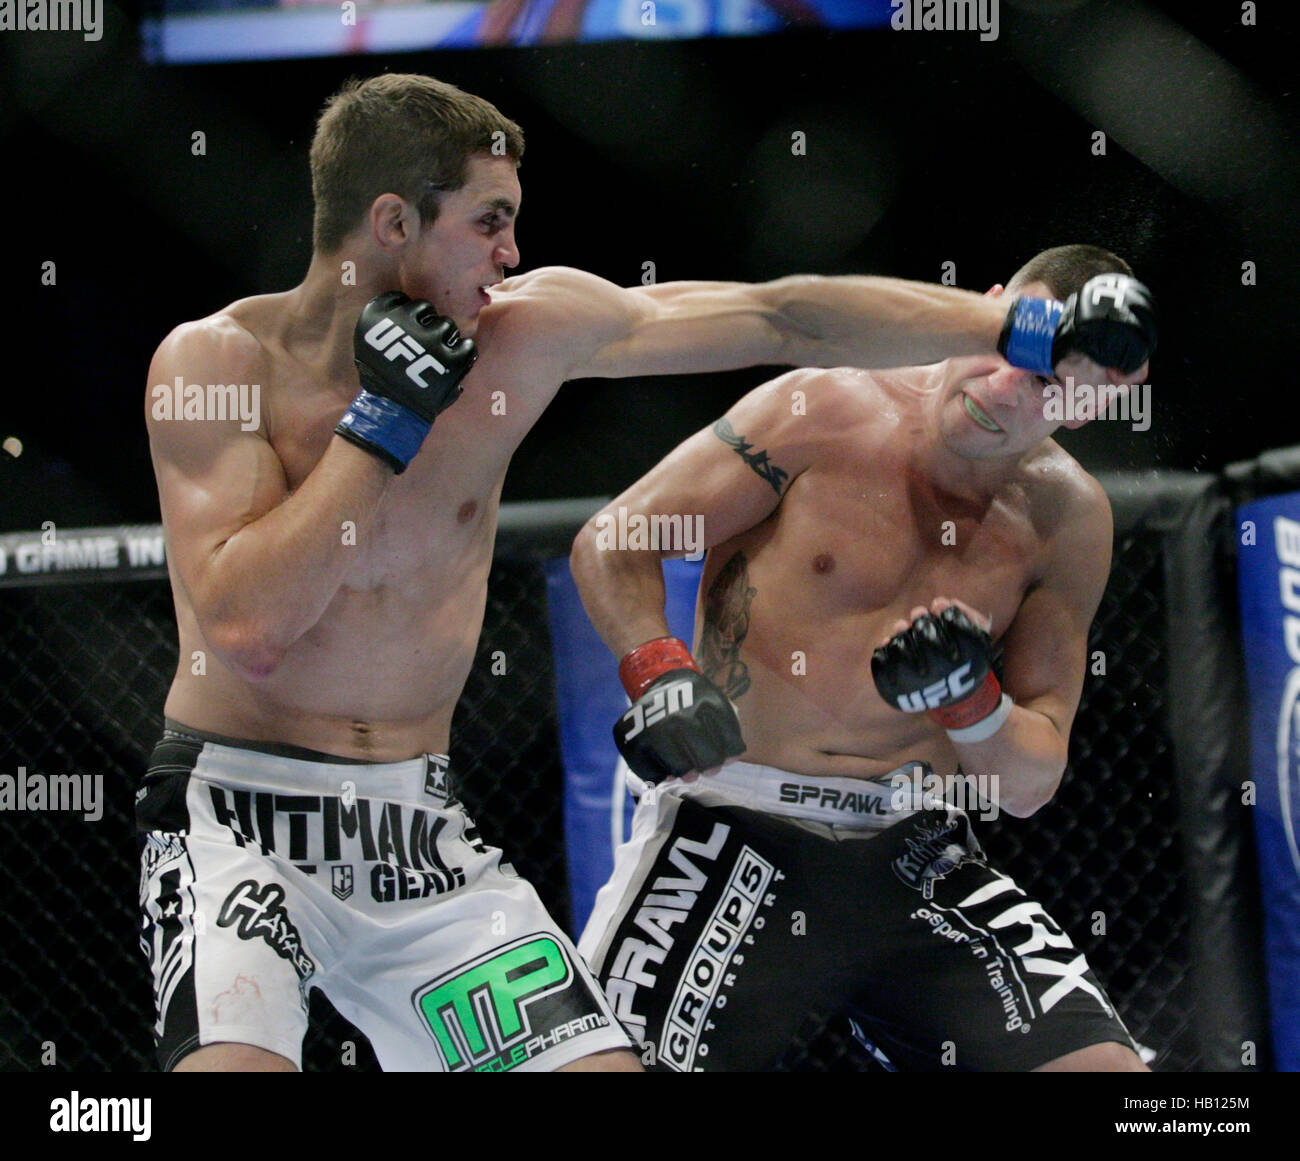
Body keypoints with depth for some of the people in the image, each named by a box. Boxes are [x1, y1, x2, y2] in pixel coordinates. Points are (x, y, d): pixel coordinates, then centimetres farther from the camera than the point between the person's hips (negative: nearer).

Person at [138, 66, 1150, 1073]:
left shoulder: (529, 330, 0)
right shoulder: (217, 360, -11)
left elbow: (777, 318, 3)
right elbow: (246, 629, -21)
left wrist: (1021, 330, 4)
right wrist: (384, 422, -18)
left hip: (421, 828, 5)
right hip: (240, 809, -5)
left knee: (599, 1058, -3)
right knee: (236, 1062, -31)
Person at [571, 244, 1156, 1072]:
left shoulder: (1068, 519, 4)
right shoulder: (822, 414, -6)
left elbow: (1030, 785, 6)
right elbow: (609, 544, -3)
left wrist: (971, 701, -16)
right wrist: (657, 673, -20)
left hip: (916, 852, 3)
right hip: (735, 831, -3)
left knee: (1100, 1065, -10)